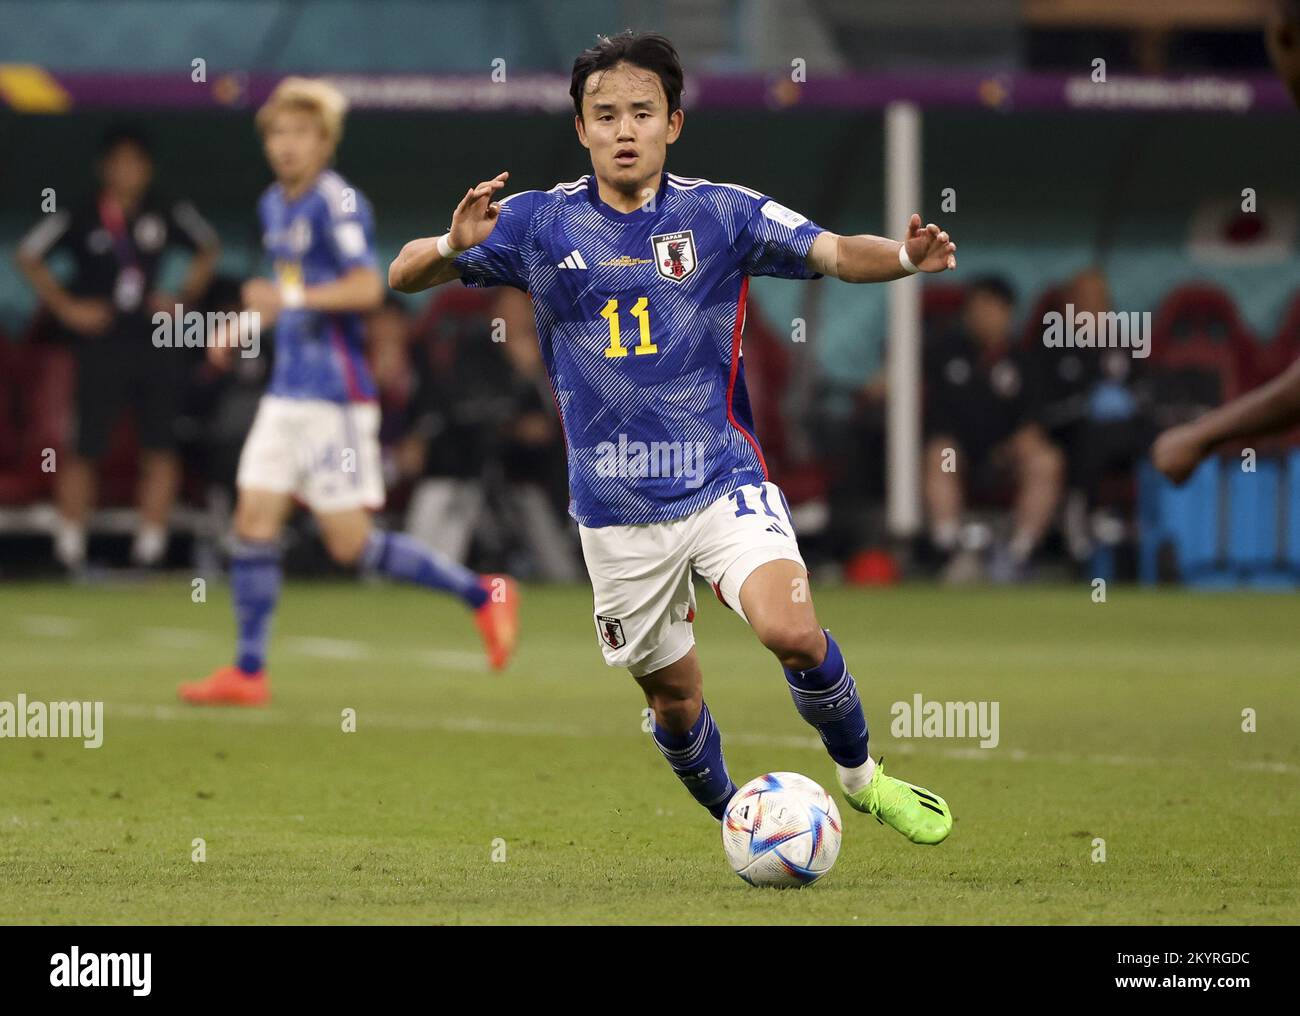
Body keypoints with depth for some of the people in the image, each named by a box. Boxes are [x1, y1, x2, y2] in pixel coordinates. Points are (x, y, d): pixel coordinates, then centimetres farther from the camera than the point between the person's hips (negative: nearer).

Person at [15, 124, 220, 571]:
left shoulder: (168, 212, 1)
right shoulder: (80, 218, -5)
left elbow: (208, 248, 17)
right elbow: (28, 256, 3)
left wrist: (183, 296, 5)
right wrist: (66, 306, -4)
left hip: (157, 343, 2)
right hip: (101, 346, -2)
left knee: (161, 449, -2)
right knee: (85, 449, -1)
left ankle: (151, 544, 5)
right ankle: (70, 546, 8)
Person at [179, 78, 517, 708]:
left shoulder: (338, 203, -13)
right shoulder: (275, 205, 15)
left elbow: (366, 287, -25)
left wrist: (291, 297, -33)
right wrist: (241, 332, 18)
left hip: (334, 396, -8)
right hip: (287, 392, 8)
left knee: (351, 544, -7)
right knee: (253, 525, 2)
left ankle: (482, 595, 6)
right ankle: (248, 672, 6)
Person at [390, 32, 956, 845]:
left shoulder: (721, 214, -1)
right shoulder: (540, 223, 1)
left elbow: (834, 253, -9)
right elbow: (404, 276, 2)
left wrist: (904, 257, -31)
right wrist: (455, 246, -21)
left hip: (723, 480, -2)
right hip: (617, 510, 2)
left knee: (793, 633, -24)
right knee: (673, 697, 9)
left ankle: (862, 776, 1)